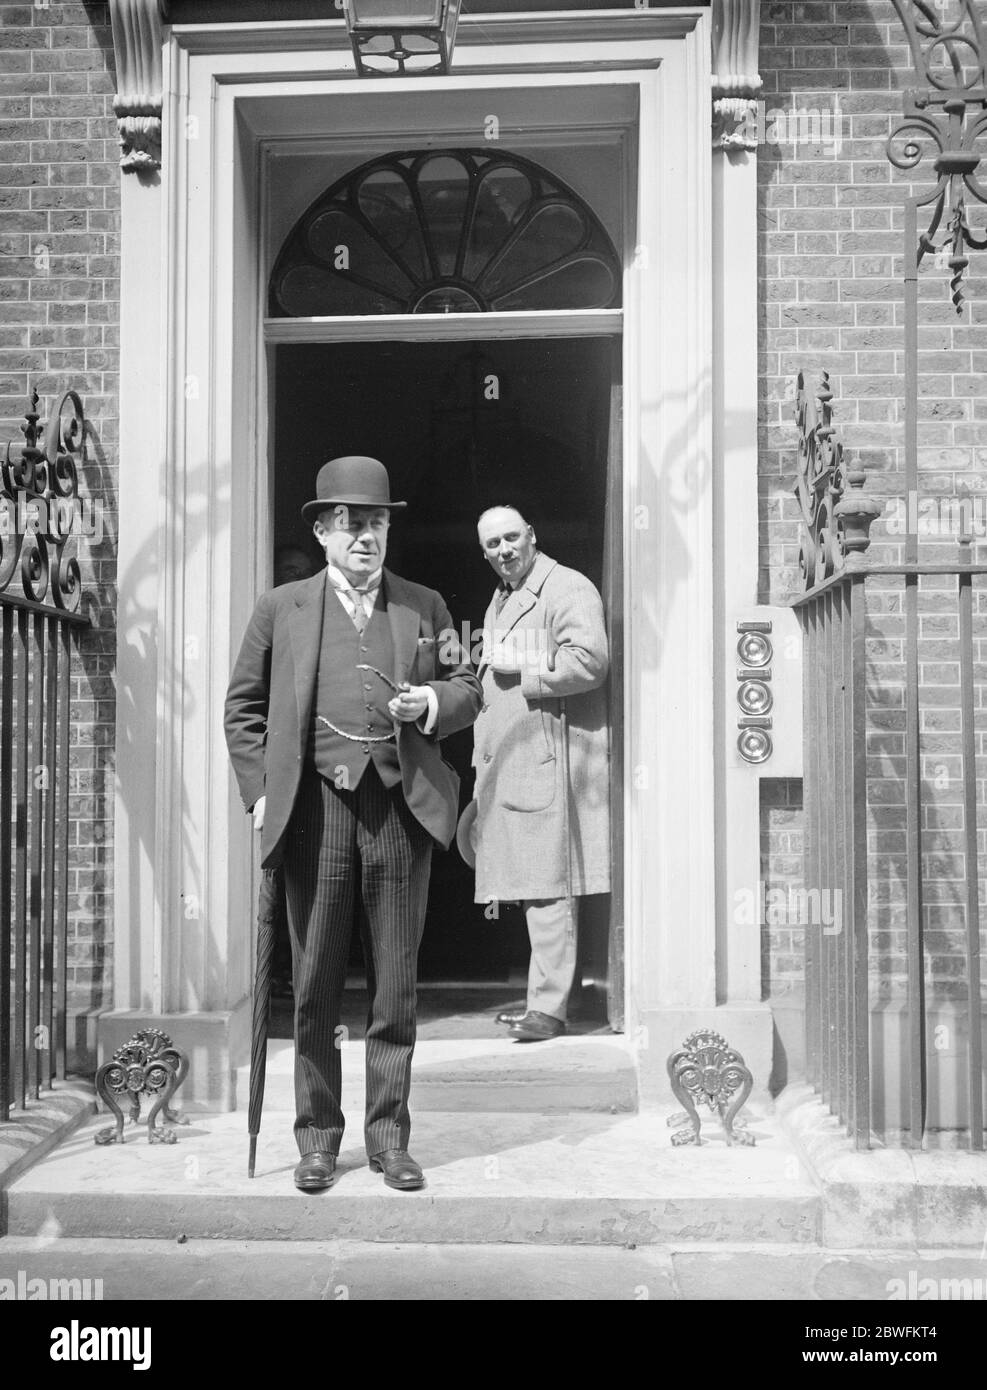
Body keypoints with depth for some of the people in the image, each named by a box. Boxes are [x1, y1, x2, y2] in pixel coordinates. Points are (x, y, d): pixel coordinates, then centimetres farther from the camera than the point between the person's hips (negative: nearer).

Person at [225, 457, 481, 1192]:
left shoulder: (425, 606, 12)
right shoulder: (282, 608, 8)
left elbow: (468, 689, 16)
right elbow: (244, 707, 10)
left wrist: (433, 702, -6)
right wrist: (260, 792, 1)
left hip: (402, 806, 1)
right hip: (316, 806, -1)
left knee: (396, 984, 6)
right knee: (315, 983, 5)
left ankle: (389, 1134, 18)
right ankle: (317, 1137, 17)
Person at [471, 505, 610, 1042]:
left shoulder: (568, 589, -5)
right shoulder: (500, 600, 24)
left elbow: (589, 662, -20)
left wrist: (523, 676, -11)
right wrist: (483, 764, 20)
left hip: (548, 760, -9)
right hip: (508, 763, 9)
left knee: (548, 886, -10)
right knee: (531, 882, 12)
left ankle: (549, 1007, -7)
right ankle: (541, 998, 19)